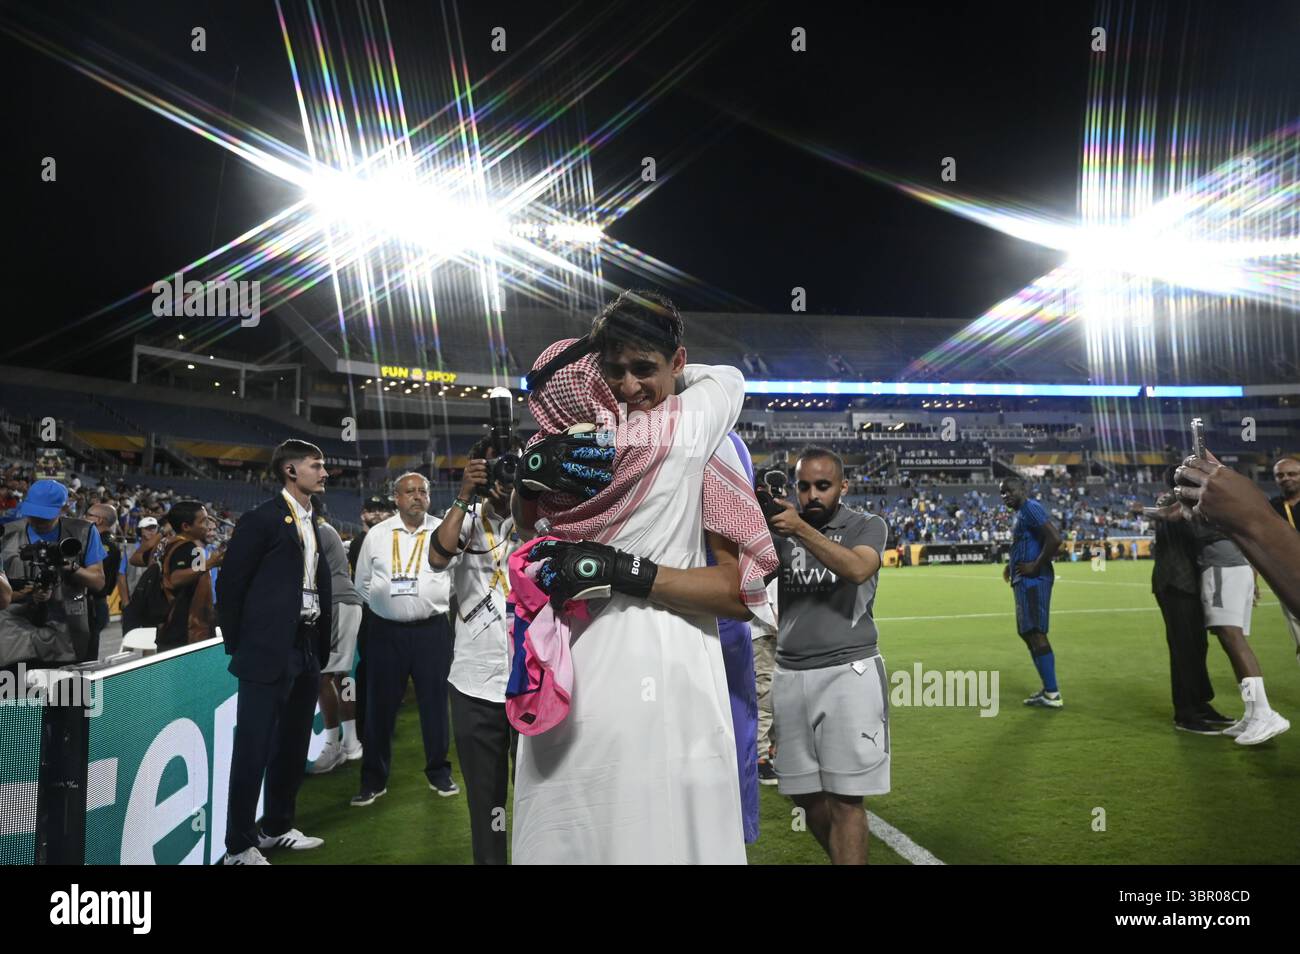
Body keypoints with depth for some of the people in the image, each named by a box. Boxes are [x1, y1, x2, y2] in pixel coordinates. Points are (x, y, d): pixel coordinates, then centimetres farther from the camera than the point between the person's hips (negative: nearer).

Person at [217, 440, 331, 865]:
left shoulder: (316, 524, 12)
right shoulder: (262, 519, -9)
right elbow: (230, 584, -8)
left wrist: (321, 644, 11)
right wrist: (239, 646, -4)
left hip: (307, 649, 8)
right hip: (270, 651, -7)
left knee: (293, 745, 16)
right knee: (254, 748, 0)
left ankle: (277, 826, 31)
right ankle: (239, 846, 11)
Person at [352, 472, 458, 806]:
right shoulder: (376, 534, 5)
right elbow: (363, 584, 12)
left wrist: (433, 602, 2)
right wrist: (385, 604, 9)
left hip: (431, 630, -1)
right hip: (386, 631, 1)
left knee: (435, 703, 7)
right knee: (380, 705, 6)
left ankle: (439, 773, 23)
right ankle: (373, 779, 19)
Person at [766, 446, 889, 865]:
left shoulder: (867, 526, 1)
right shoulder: (780, 529, 11)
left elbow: (857, 569, -18)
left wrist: (802, 529, -23)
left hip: (848, 673, -4)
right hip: (790, 675, 4)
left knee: (844, 799, -4)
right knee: (806, 795, 12)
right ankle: (843, 856, 33)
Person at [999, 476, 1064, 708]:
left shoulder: (1030, 508, -12)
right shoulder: (1021, 513, 19)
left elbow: (1054, 538, -23)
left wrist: (1036, 566, -18)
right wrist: (1011, 564, 16)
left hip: (1033, 580, -11)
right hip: (1025, 581, 11)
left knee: (1035, 634, -9)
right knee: (1028, 634, 14)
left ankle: (1052, 694, -6)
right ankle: (1048, 690, 19)